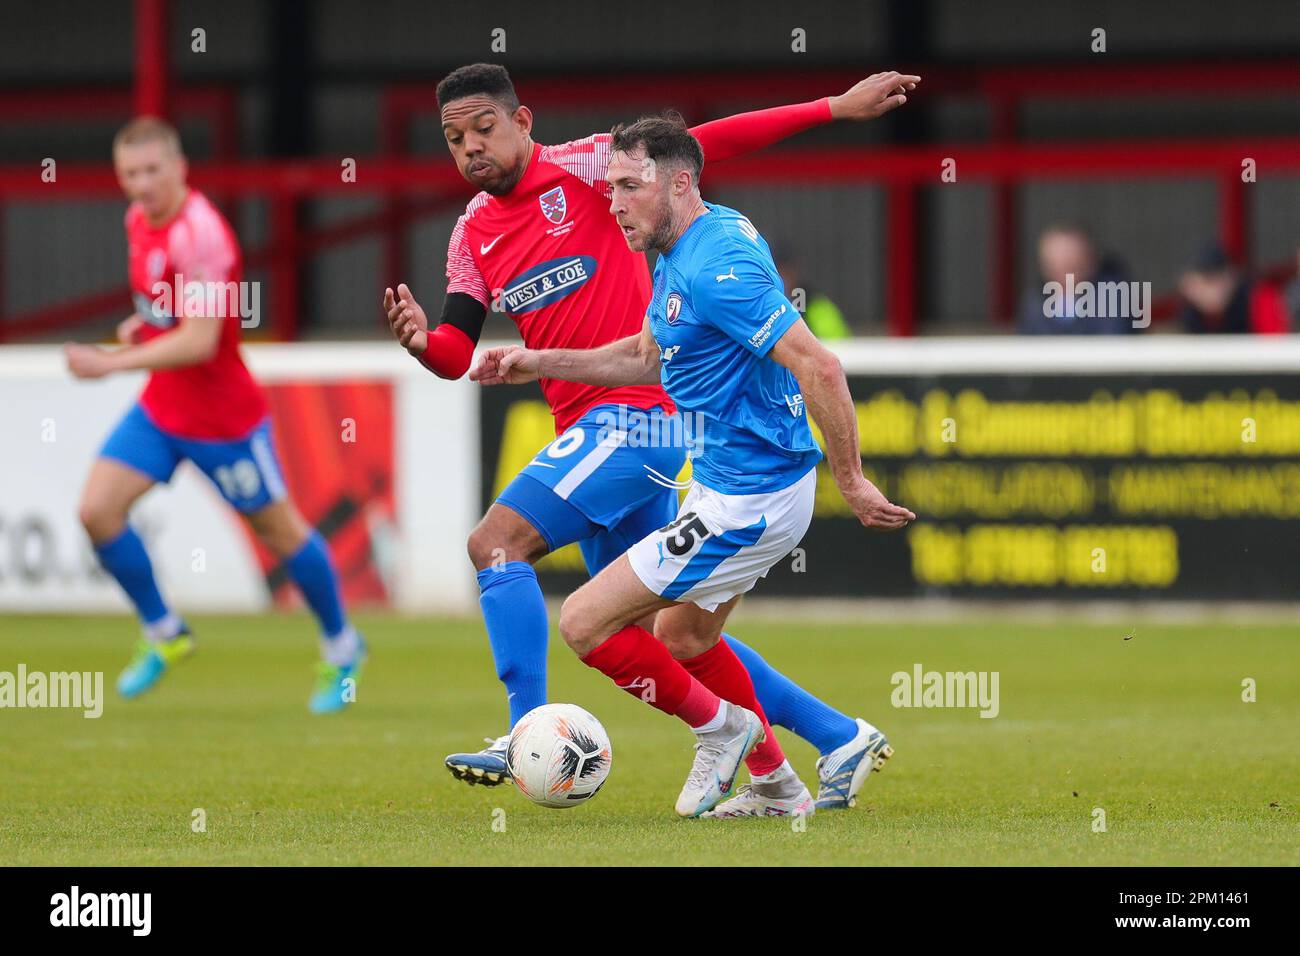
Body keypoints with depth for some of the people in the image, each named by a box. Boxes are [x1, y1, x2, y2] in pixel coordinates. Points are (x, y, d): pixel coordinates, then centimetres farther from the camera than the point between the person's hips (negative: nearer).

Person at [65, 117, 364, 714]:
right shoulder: (140, 220, 2)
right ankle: (164, 635, 12)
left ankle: (341, 648, 28)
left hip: (222, 417, -8)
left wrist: (111, 364, -33)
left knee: (279, 530, 7)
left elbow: (198, 341, -31)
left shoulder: (199, 234, -26)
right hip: (160, 409, 8)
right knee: (97, 510, -7)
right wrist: (142, 324, 3)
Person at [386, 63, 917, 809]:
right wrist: (423, 341, -15)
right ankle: (839, 739, 18)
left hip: (637, 410, -8)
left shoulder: (584, 169, -5)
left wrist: (836, 107, -10)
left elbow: (710, 142, -6)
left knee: (498, 542, -19)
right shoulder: (473, 234, 13)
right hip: (589, 429, 8)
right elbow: (457, 353, 9)